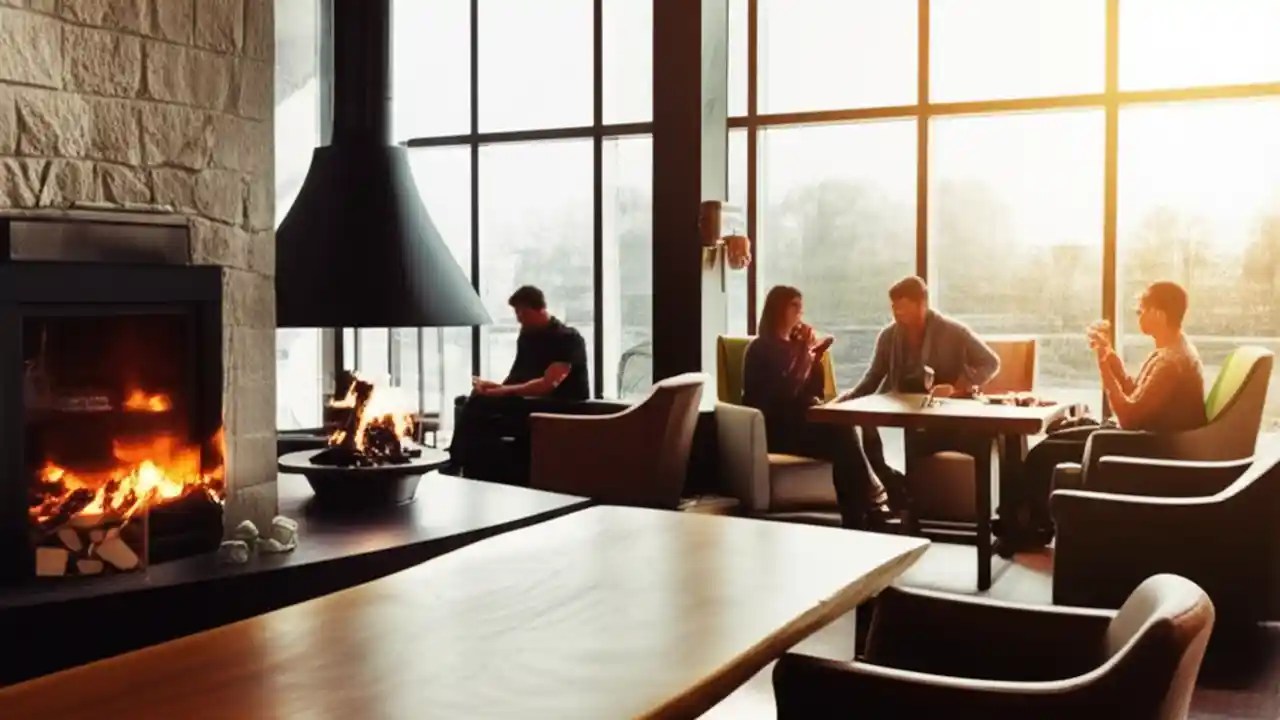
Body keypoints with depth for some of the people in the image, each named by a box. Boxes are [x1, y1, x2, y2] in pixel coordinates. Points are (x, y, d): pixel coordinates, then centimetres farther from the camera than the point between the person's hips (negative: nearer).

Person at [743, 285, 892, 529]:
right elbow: (785, 393, -17)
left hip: (796, 423, 7)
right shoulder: (761, 348, -5)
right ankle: (871, 505, -23)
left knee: (843, 430, -26)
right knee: (841, 436, -29)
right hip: (772, 429, -7)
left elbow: (815, 391, 13)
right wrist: (804, 353, -13)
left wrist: (814, 355, 0)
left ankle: (856, 516, -29)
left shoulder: (795, 345, 18)